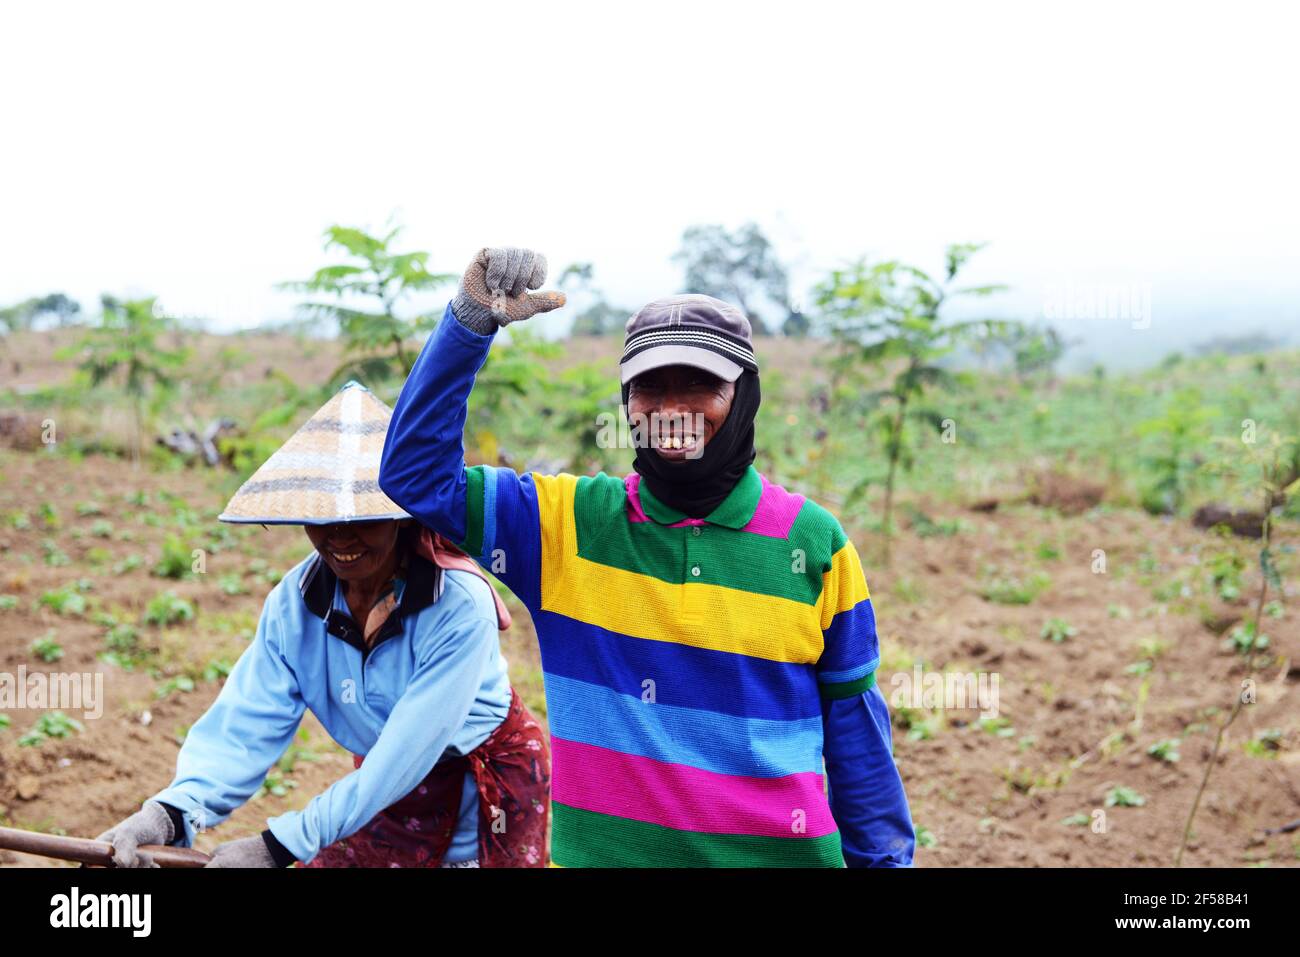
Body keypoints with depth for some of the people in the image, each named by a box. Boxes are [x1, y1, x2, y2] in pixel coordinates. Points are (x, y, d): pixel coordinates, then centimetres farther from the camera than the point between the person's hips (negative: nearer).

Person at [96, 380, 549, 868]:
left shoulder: (459, 605, -29)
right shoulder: (294, 603, -13)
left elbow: (405, 753, -32)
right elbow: (247, 722, -21)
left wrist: (280, 845, -36)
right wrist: (172, 811, -39)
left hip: (493, 796, -4)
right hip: (392, 793, 4)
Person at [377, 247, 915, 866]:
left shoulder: (813, 541, -4)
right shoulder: (568, 522, -4)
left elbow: (854, 720, 3)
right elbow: (415, 474, -9)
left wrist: (886, 857, 6)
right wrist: (472, 321, -17)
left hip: (779, 849, 0)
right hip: (600, 850, 1)